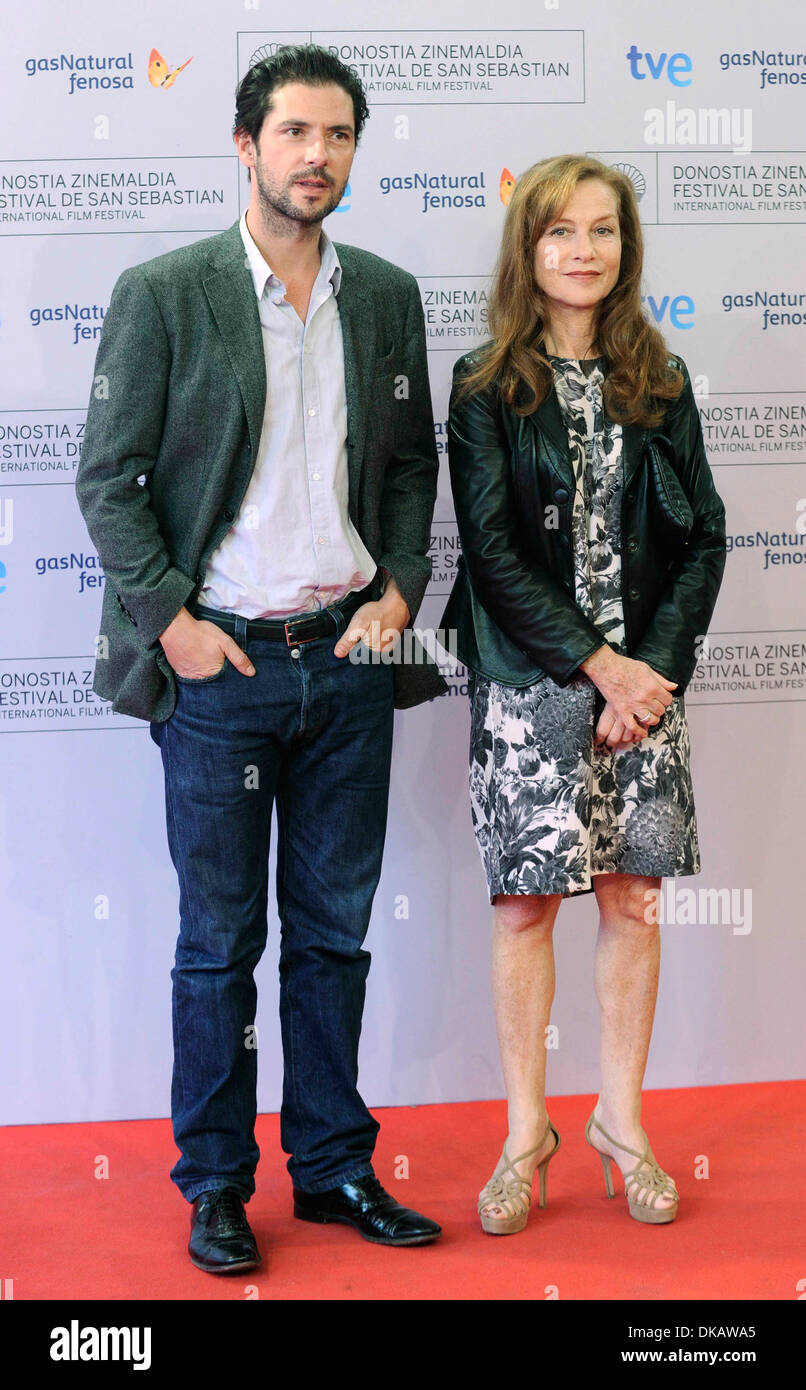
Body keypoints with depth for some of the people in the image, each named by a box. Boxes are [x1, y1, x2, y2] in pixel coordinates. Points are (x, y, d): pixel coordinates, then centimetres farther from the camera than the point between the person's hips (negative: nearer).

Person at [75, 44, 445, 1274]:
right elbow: (109, 479, -4)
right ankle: (215, 1185, 19)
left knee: (334, 931, 12)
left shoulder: (387, 295, 8)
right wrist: (169, 621, -10)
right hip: (219, 662, -3)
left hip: (349, 657, 4)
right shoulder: (163, 293, -5)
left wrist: (401, 589, 3)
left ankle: (333, 1164, 25)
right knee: (219, 942, 6)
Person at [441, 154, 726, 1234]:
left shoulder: (660, 384, 8)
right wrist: (595, 662, -13)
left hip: (644, 677, 3)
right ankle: (526, 1132, 15)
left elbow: (703, 538, 5)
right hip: (529, 683, -2)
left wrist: (653, 669, -7)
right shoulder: (487, 385, 0)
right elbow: (491, 547, -7)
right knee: (526, 902, 2)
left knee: (634, 896, 6)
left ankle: (622, 1120, 20)